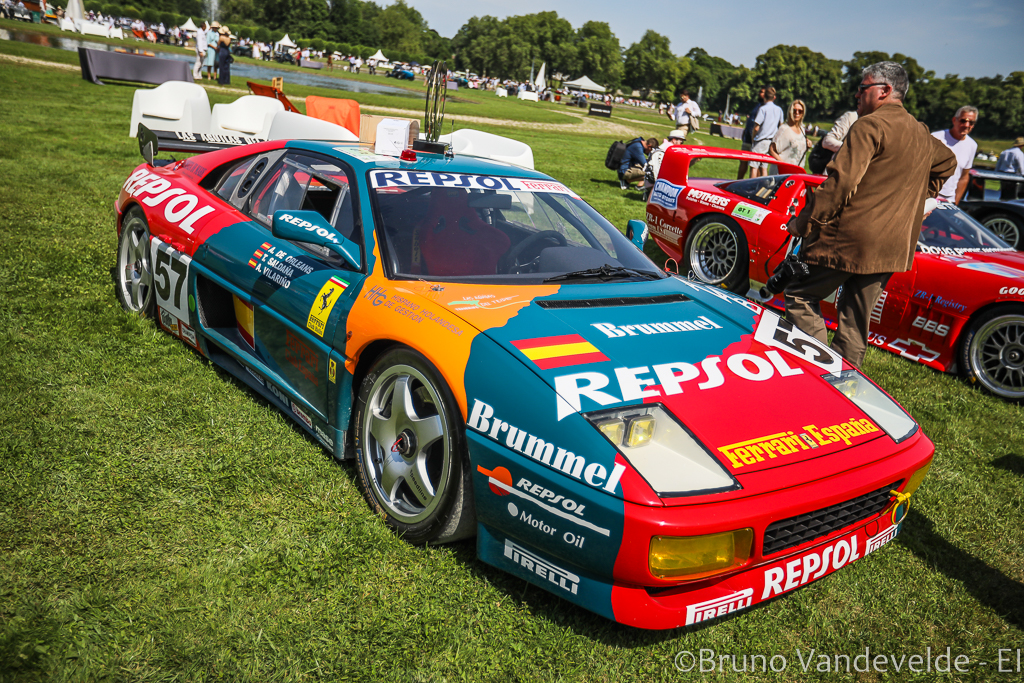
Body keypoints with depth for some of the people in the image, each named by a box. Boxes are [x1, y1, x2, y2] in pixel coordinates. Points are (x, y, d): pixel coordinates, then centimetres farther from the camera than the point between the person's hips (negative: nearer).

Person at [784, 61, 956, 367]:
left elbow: (841, 182, -20)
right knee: (856, 321, 14)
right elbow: (947, 162, 38)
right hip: (893, 247, 8)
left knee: (800, 296, 2)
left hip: (850, 237, -8)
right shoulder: (922, 134, 17)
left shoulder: (871, 125, -11)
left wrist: (803, 223, -14)